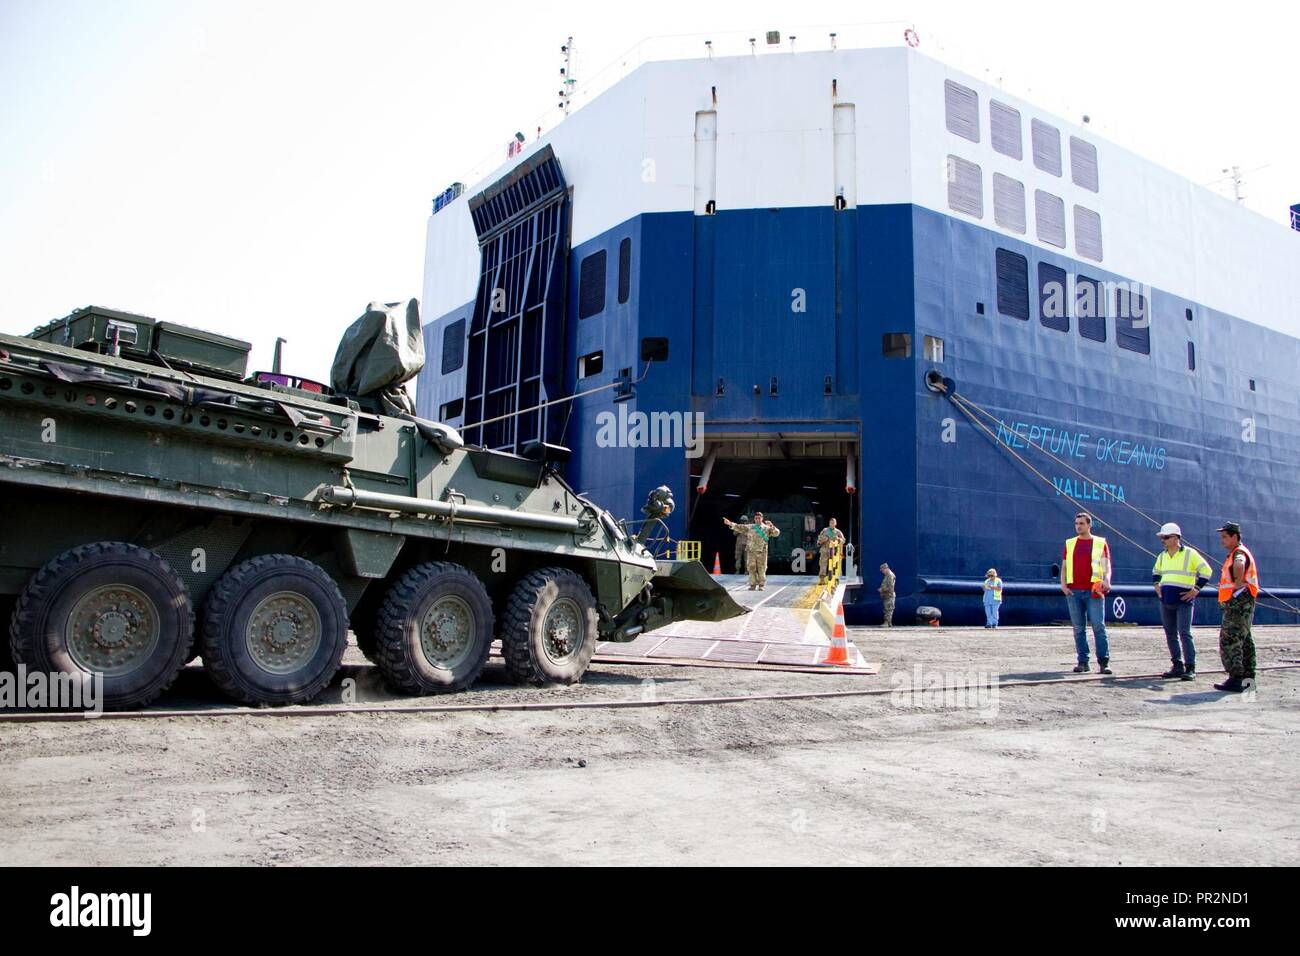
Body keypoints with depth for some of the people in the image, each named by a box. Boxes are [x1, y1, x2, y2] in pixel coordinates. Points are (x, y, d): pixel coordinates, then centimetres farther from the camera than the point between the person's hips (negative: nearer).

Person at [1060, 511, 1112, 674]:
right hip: (1073, 591, 3)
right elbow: (1064, 566, 15)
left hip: (1093, 591, -3)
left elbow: (1106, 565, -2)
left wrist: (1106, 580, -21)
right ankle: (1083, 662, 8)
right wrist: (1063, 584, 0)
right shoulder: (1070, 543, 16)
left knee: (1099, 626, -7)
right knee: (1079, 628, 4)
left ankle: (1104, 663, -4)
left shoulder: (1101, 543, 8)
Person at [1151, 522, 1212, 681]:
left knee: (1184, 633, -11)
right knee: (1170, 634, 9)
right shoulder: (1162, 556, 14)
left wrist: (1196, 590, -10)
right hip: (1166, 602, 7)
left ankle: (1190, 669, -9)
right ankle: (1178, 666, 16)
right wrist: (1157, 585, 17)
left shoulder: (1190, 554, -6)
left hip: (1183, 601, -7)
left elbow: (1206, 571, -7)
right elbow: (1156, 572, 32)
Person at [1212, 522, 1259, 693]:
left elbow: (1239, 565, -39)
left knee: (1229, 641, -11)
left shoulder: (1239, 553, -13)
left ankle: (1235, 680, -13)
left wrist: (1238, 584, -28)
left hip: (1239, 602, -11)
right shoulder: (1235, 554, 20)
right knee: (1244, 641, 14)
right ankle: (1248, 678, 21)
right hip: (1239, 604, 11)